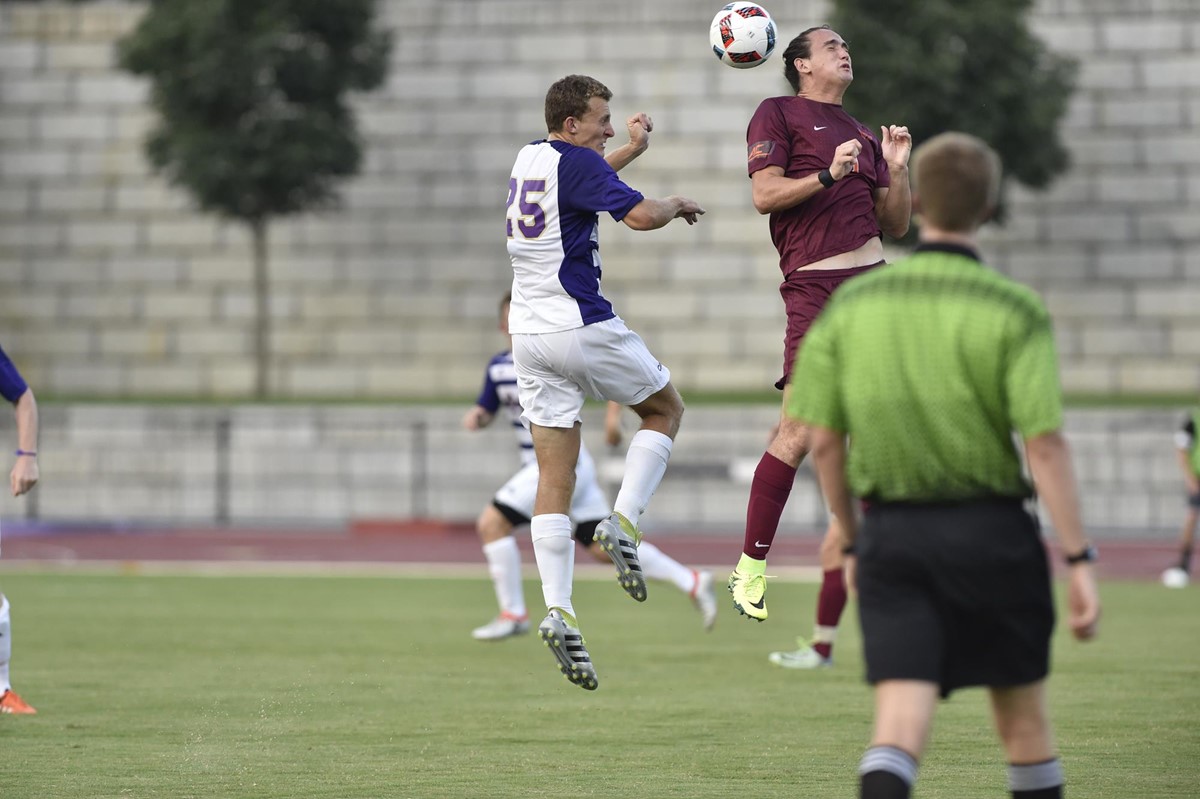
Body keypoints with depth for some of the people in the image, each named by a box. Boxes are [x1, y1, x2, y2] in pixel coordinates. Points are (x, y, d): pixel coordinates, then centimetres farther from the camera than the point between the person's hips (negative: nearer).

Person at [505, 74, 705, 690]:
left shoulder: (529, 157, 15)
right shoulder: (574, 161, -11)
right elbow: (638, 215, -23)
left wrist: (631, 149, 32)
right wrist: (675, 205, -2)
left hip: (529, 333, 7)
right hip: (582, 327, -7)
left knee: (554, 476, 4)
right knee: (666, 408, 18)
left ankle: (557, 611, -9)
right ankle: (623, 524, -2)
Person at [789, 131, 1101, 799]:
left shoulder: (851, 303, 1)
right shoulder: (1016, 311, -9)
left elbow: (823, 442, 3)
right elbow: (1045, 444, -15)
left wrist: (851, 542, 17)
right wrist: (1080, 562, -12)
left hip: (890, 533, 2)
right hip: (990, 531, -2)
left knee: (903, 713, -5)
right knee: (1023, 712, 15)